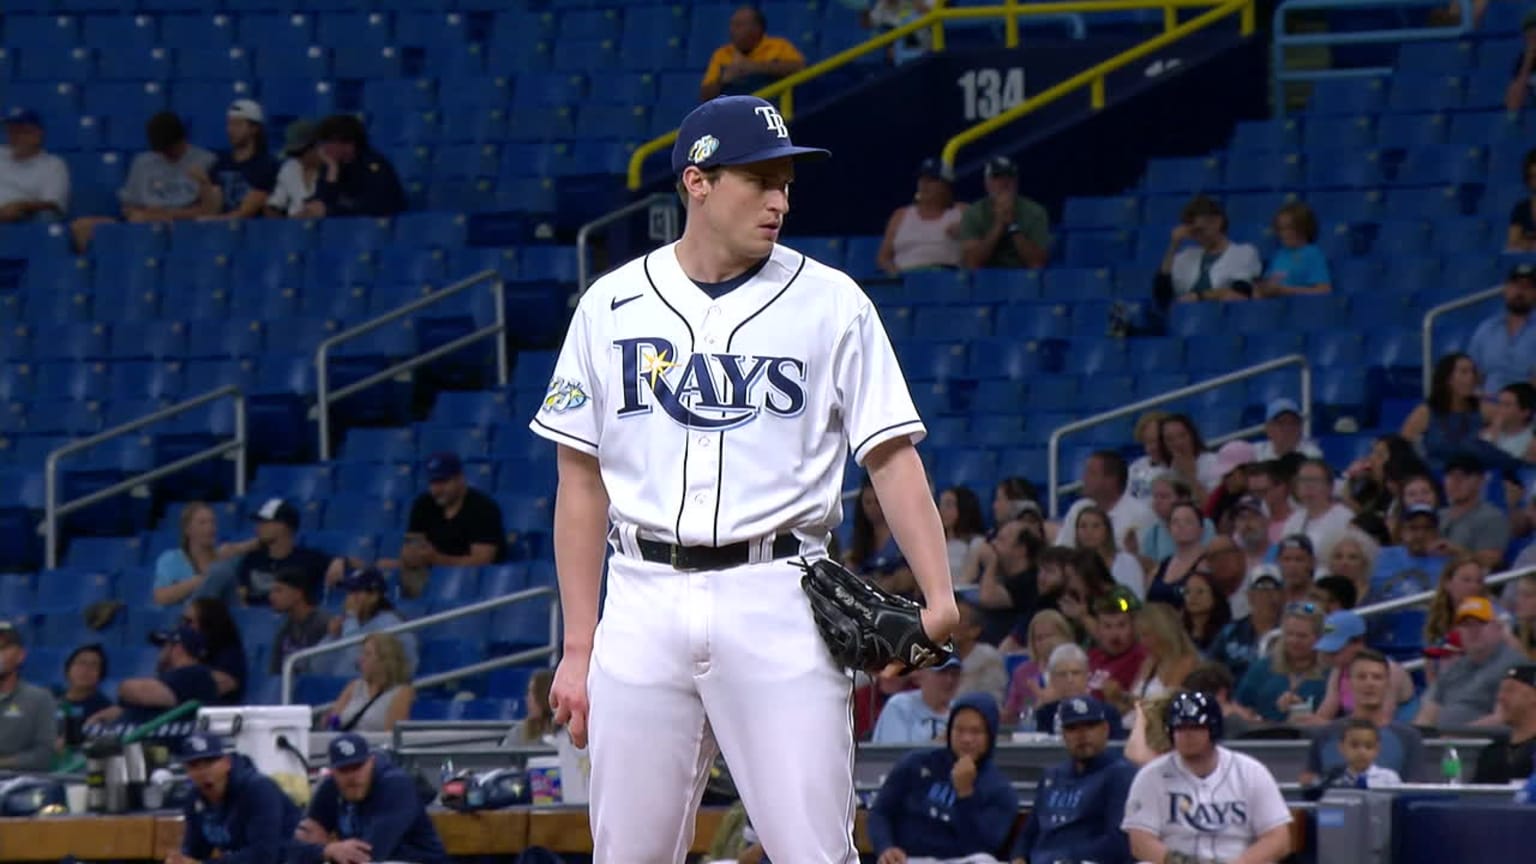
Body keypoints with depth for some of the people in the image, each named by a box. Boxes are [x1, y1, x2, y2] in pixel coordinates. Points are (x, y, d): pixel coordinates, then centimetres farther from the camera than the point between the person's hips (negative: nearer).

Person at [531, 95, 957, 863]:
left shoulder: (831, 304, 3)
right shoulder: (613, 306, 8)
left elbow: (891, 455, -1)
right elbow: (582, 484, 11)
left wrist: (937, 594, -15)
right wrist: (578, 647, 6)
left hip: (776, 598, -2)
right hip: (645, 599, 2)